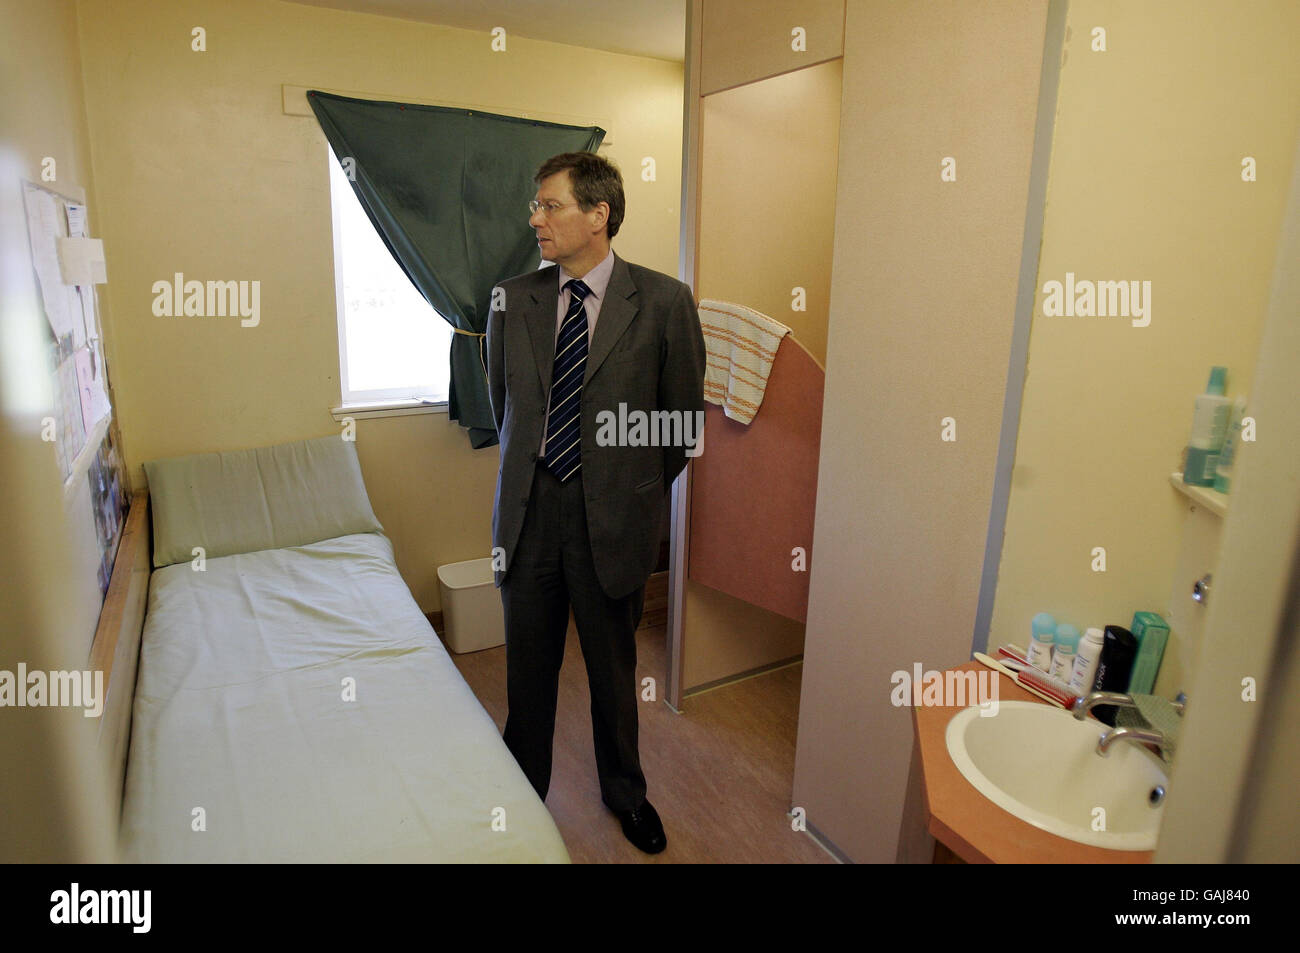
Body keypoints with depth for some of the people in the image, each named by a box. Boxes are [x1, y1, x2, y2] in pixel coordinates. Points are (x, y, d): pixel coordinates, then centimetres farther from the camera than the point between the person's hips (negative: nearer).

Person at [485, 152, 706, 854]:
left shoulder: (663, 303, -7)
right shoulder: (512, 300, 2)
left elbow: (683, 419, 2)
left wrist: (636, 492, 8)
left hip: (612, 519, -2)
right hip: (529, 510, 2)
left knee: (613, 668, 16)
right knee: (528, 669, 15)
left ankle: (623, 790, 42)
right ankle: (523, 793, 40)